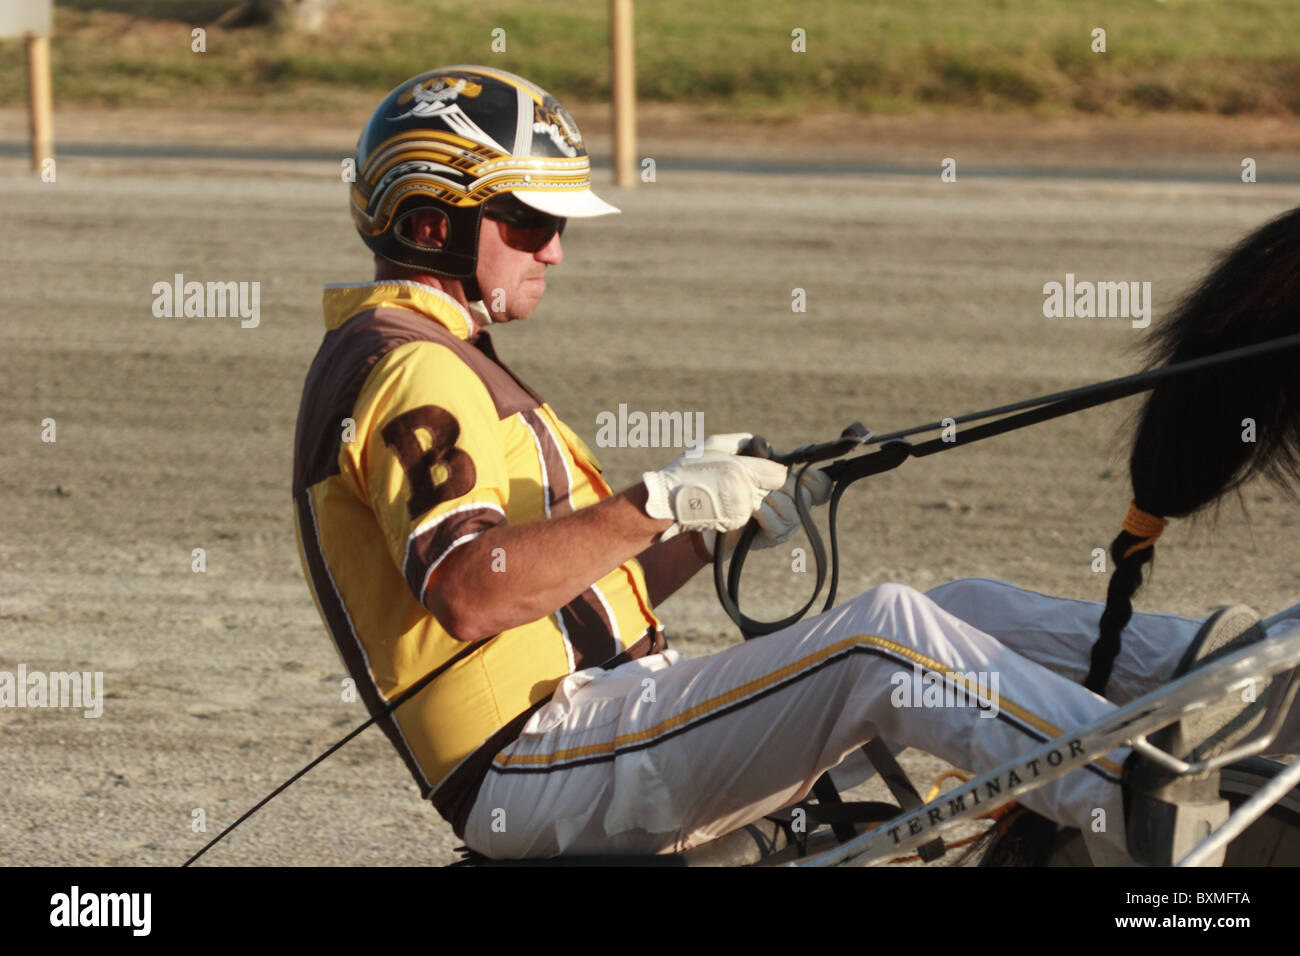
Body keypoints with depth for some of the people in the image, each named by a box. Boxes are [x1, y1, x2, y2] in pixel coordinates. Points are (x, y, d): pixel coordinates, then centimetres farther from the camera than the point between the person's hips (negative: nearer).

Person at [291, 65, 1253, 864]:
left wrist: (704, 522, 5)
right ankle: (1152, 794, -28)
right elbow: (470, 598, -26)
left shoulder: (442, 362, 24)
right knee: (888, 634, -23)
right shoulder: (412, 375, -10)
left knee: (965, 617, 5)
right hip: (539, 769, -10)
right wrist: (659, 505, -24)